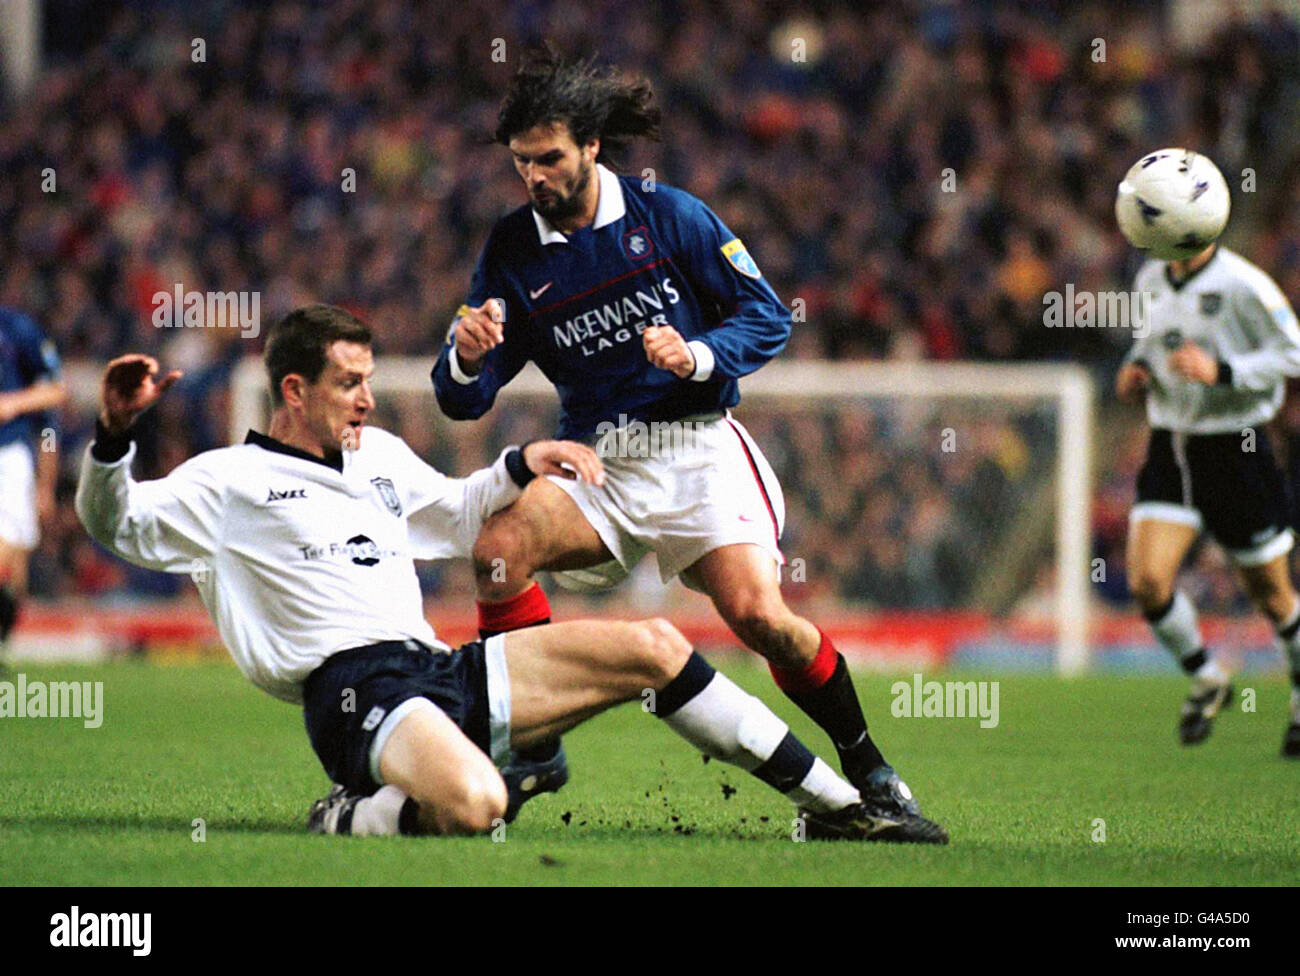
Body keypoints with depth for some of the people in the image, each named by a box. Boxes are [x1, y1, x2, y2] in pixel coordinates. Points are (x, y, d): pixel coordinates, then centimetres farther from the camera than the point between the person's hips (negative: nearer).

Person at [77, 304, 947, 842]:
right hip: (353, 692, -8)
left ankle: (835, 804, 6)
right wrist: (116, 433, -23)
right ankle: (350, 818, -8)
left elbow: (460, 518, 40)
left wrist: (519, 467, 22)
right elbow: (115, 524, -5)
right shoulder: (227, 481, 3)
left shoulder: (378, 455, 24)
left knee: (651, 647, 0)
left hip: (446, 674, 8)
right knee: (474, 803, -41)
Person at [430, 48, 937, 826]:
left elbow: (768, 317, -1)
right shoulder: (514, 250, 4)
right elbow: (465, 399, 3)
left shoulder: (668, 215, -2)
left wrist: (697, 355, -19)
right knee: (499, 545, -26)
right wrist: (467, 357, -20)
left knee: (758, 615, -20)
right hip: (594, 464, 3)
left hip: (698, 449, -3)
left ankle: (867, 767, 1)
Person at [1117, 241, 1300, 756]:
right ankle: (1207, 683, 13)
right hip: (1170, 447, 5)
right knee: (1148, 581, -11)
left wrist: (1221, 371, -24)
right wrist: (1135, 368, 3)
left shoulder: (1242, 285, -15)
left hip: (1235, 449, -5)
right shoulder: (1151, 279, 6)